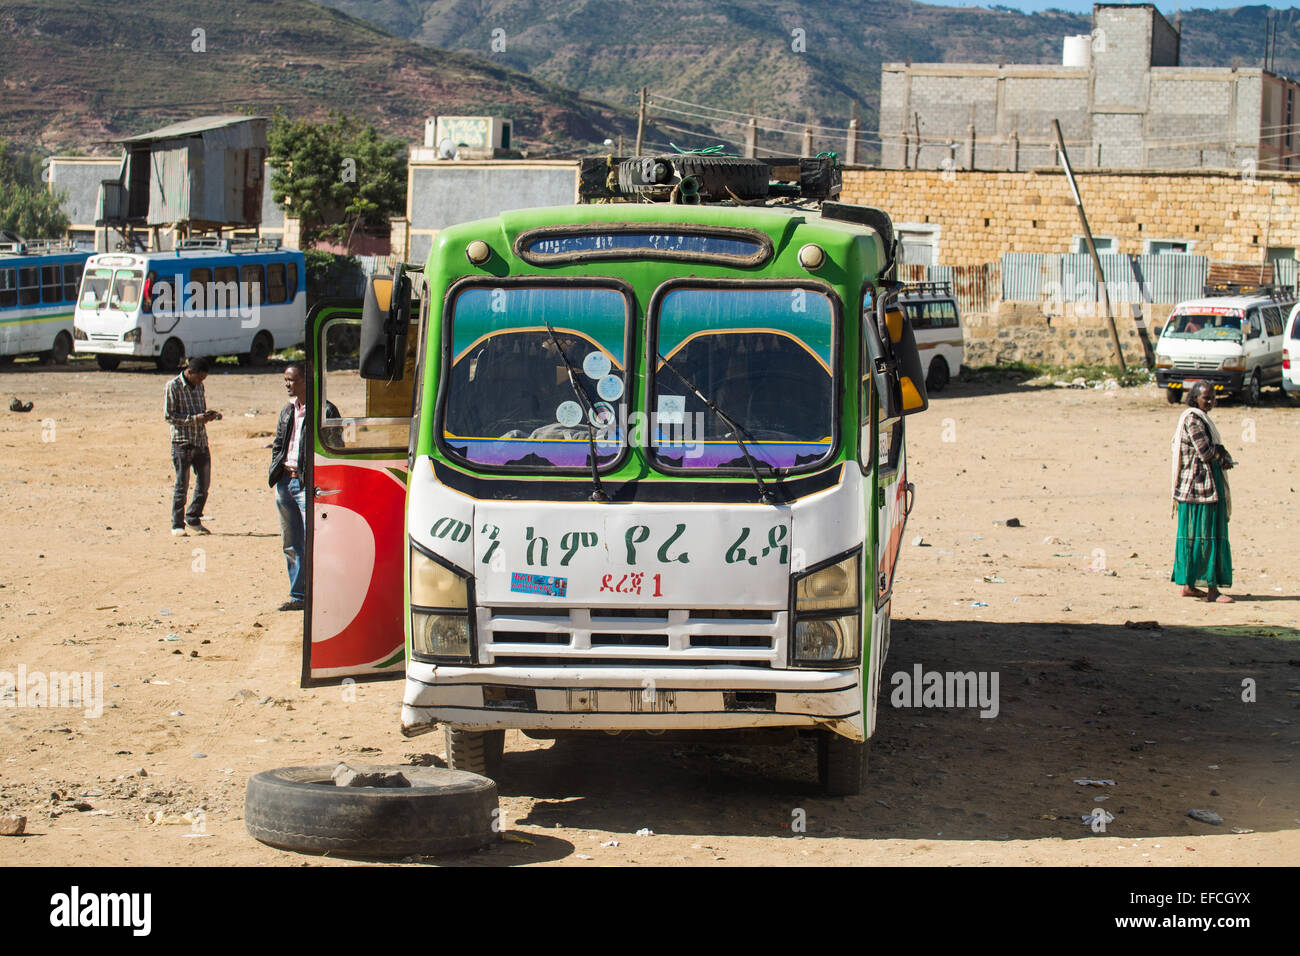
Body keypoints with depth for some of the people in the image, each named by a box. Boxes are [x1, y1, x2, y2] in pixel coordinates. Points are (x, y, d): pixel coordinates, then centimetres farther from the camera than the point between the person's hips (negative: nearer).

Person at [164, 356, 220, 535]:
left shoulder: (199, 386, 12)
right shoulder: (173, 386, -8)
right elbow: (169, 416, -12)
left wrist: (208, 416, -1)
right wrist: (194, 418, -19)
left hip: (201, 441, 6)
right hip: (182, 441, -6)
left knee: (204, 482, 8)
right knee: (182, 485, -3)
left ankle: (193, 519, 24)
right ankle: (177, 525, 5)